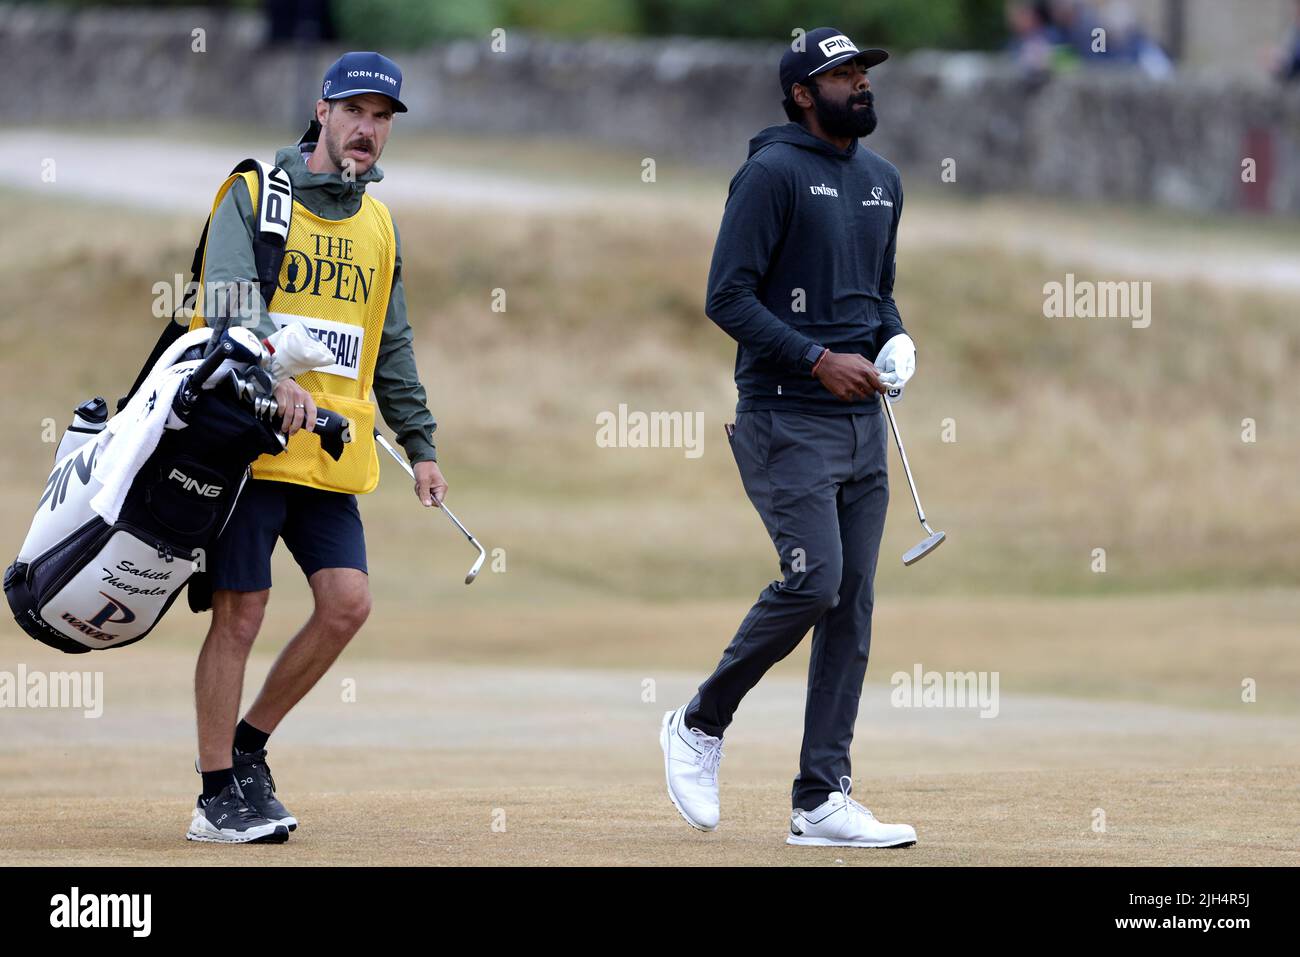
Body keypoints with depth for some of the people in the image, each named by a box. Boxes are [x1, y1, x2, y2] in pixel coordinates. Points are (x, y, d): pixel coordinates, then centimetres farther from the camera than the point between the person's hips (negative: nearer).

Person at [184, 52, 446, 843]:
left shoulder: (379, 225, 18)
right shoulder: (253, 194, -1)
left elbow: (393, 348, 23)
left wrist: (420, 445, 14)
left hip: (334, 453, 6)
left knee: (347, 603, -6)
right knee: (240, 613, -5)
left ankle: (247, 747, 13)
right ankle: (218, 797, 2)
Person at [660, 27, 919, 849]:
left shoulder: (883, 179, 16)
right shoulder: (772, 173, -8)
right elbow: (729, 297, -13)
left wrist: (892, 342, 5)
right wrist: (819, 360, -19)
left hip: (862, 418, 8)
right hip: (786, 419, -8)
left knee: (853, 606, 3)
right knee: (814, 581, -18)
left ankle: (822, 801, 5)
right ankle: (701, 725, 4)